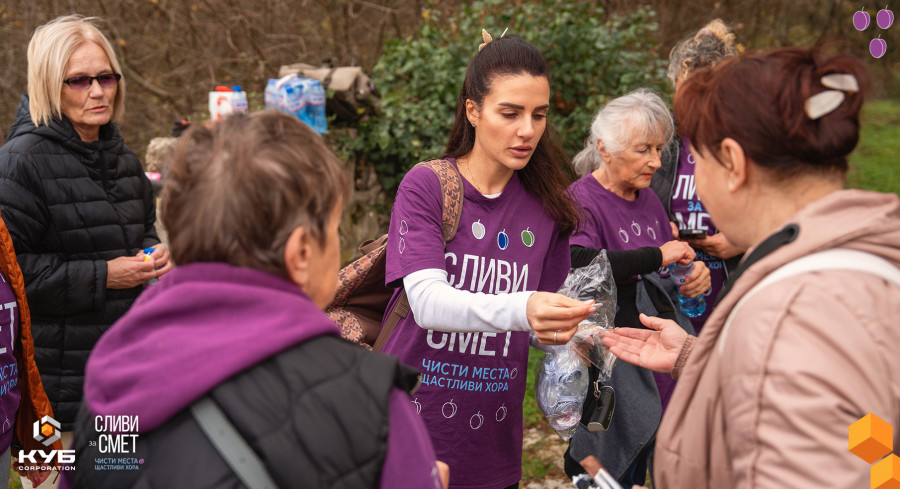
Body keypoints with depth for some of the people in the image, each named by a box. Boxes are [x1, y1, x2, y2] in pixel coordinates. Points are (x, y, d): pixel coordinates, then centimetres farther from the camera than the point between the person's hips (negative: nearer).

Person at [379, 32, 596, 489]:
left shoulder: (546, 207, 2)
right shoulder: (425, 186, -8)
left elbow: (543, 327, 7)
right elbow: (427, 301, -22)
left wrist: (567, 328, -16)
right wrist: (521, 309, -38)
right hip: (410, 433, -3)